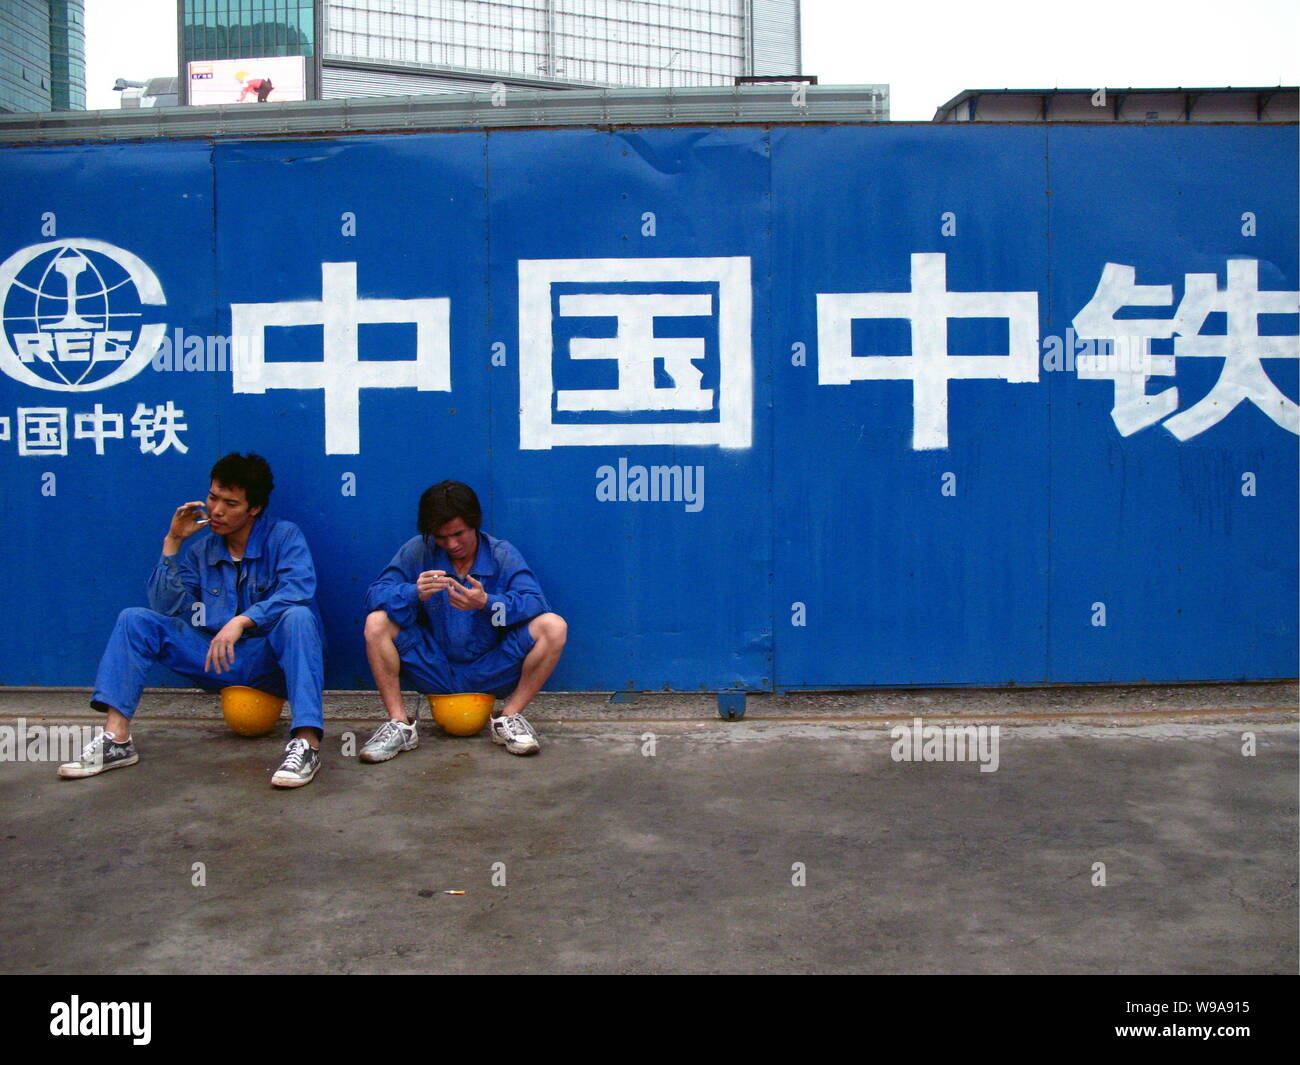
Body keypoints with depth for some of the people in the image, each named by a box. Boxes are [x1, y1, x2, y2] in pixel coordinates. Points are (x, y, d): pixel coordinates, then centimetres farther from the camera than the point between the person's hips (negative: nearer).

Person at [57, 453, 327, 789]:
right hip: (217, 661, 5)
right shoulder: (202, 550, 11)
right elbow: (168, 608, 1)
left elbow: (298, 590, -23)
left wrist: (241, 621, -34)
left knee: (297, 616, -36)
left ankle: (306, 742, -46)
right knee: (135, 620, -6)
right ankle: (116, 739, -19)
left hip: (272, 660, -5)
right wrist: (172, 543, -3)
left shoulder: (284, 536, -4)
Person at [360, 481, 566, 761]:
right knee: (377, 622, -21)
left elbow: (535, 603, -17)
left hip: (490, 672, 0)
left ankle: (509, 717, -9)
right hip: (435, 672, 1)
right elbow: (376, 595, -12)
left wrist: (488, 603, -35)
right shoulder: (417, 551, -2)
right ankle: (400, 724, -13)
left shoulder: (502, 554, -3)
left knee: (554, 627, -21)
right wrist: (414, 593, -33)